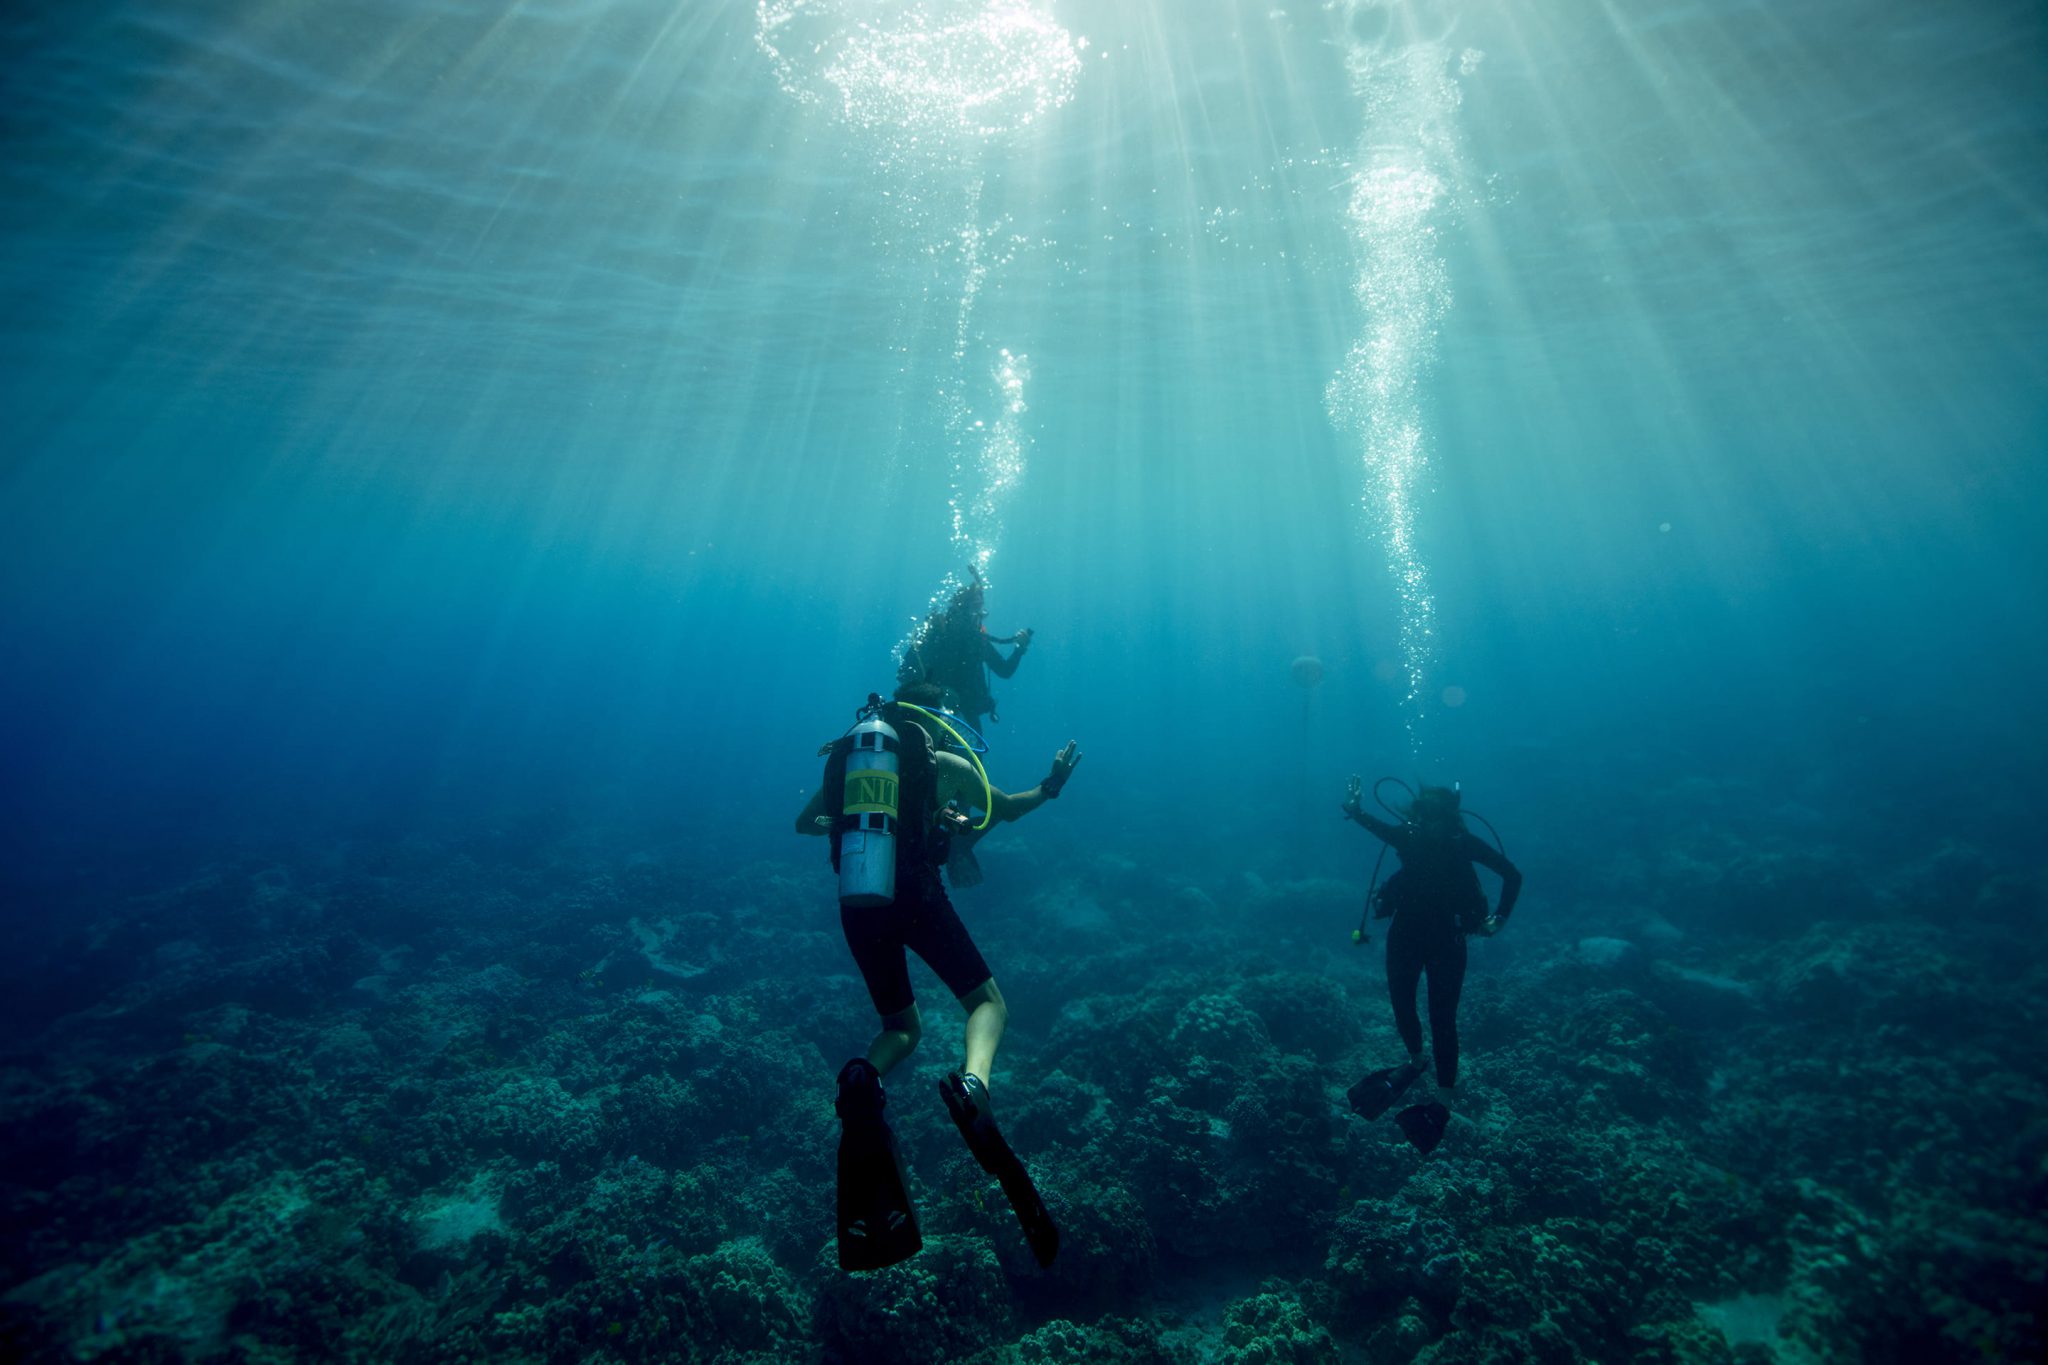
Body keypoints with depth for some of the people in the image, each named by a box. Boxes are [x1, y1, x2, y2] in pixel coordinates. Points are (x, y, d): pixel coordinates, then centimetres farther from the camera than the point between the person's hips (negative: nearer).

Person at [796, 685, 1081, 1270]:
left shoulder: (845, 757, 16)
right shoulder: (947, 765, 7)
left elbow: (804, 822, 26)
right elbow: (1004, 809, 22)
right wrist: (1049, 787, 39)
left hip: (858, 908, 4)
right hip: (915, 896, -4)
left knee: (903, 1028, 21)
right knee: (988, 1003, 10)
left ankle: (863, 1077, -15)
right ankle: (972, 1085, -24)